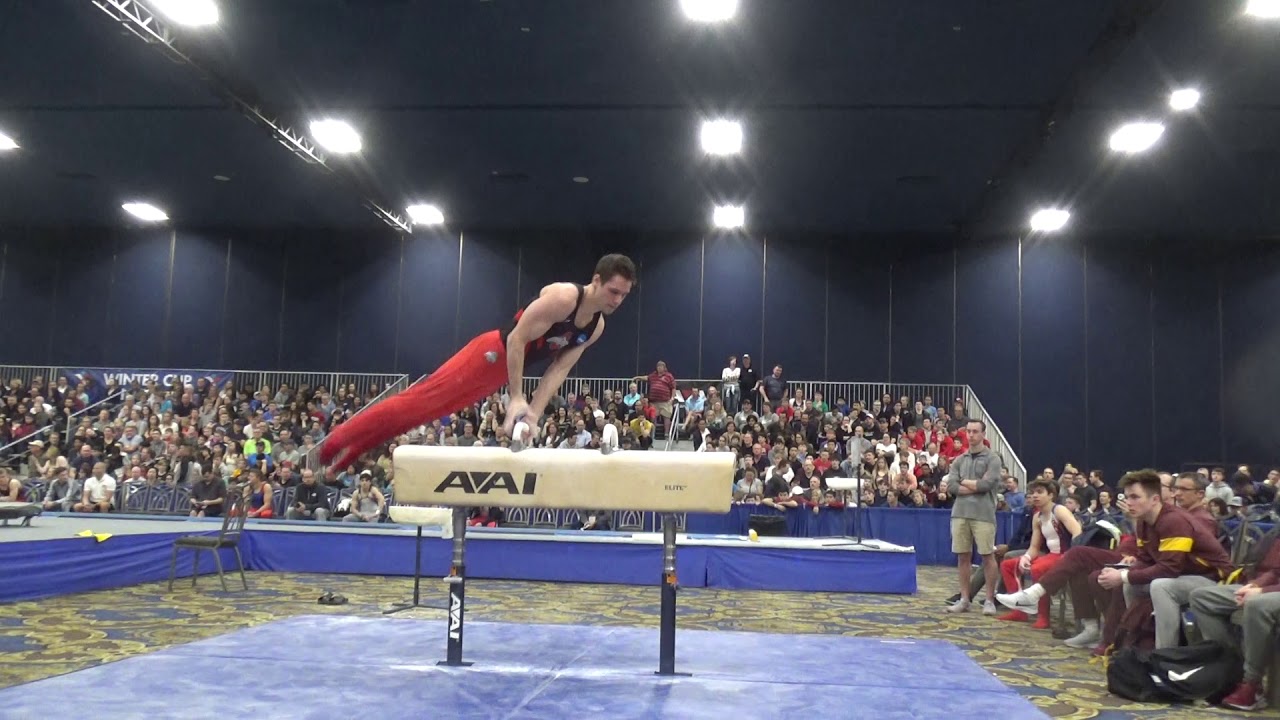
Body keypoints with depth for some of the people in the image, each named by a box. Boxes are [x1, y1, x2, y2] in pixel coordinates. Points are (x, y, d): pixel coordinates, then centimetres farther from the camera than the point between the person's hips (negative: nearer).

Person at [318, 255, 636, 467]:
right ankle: (339, 441, -4)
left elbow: (559, 369, 3)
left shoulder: (596, 327, 2)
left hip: (514, 367, 7)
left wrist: (534, 412, -7)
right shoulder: (562, 297, -24)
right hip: (493, 353, -7)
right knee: (422, 399, -10)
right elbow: (516, 339, -24)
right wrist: (517, 399, -23)